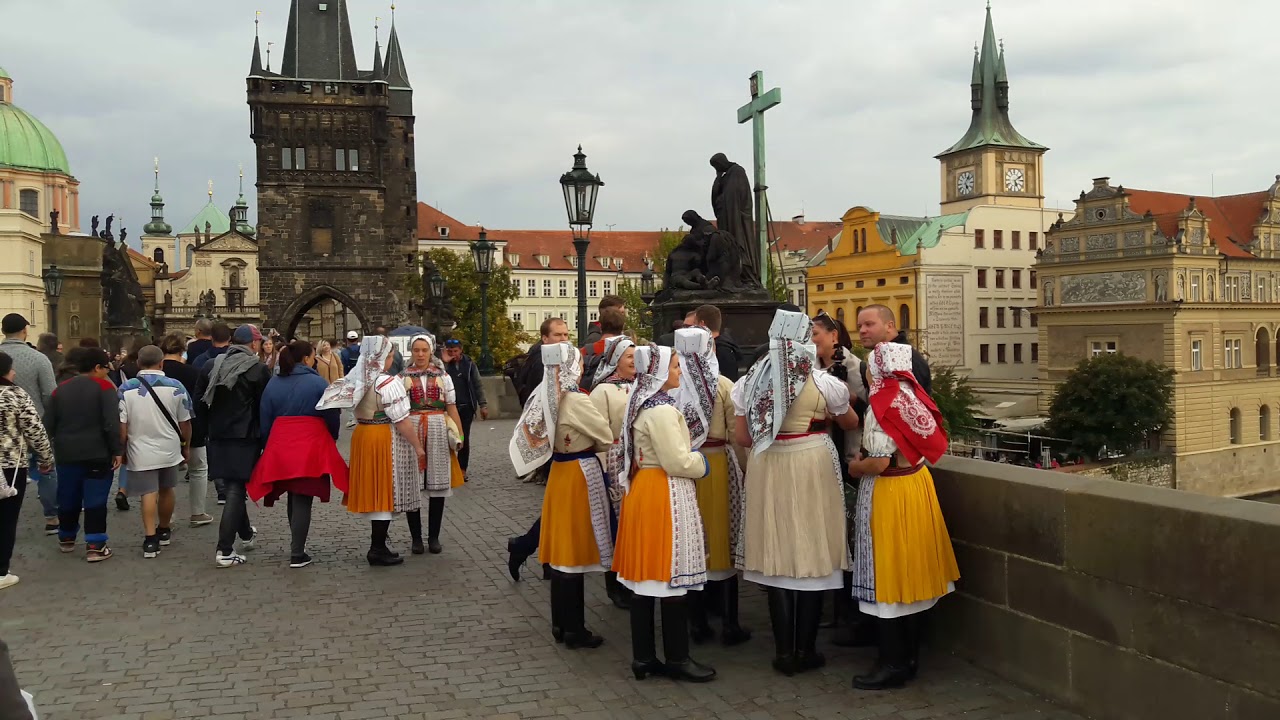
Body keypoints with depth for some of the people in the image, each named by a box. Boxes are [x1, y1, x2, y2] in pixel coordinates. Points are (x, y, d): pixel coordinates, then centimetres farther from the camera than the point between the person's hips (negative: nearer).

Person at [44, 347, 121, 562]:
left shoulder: (60, 389, 9)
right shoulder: (104, 387, -9)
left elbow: (48, 424, 11)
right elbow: (111, 423, -17)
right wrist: (117, 450, -11)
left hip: (67, 454, 5)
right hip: (97, 453, -5)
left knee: (68, 498, 18)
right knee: (96, 499, 0)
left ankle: (66, 539, 32)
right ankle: (95, 546, -1)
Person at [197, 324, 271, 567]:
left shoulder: (211, 366, 4)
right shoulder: (258, 369, -11)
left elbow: (200, 401, 6)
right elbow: (265, 407, -9)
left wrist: (211, 425, 17)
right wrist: (264, 437, 2)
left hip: (217, 436, 6)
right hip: (245, 437, -6)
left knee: (232, 486, 20)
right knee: (236, 490, -3)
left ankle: (246, 534, 39)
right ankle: (224, 551, -6)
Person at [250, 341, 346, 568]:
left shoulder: (273, 384, 7)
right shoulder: (318, 383, -7)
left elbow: (265, 419, 9)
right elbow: (333, 417, -4)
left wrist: (269, 444, 18)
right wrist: (331, 439, 15)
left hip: (280, 448, 5)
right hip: (310, 449, -5)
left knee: (293, 498, 20)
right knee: (302, 500, 0)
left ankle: (297, 547, 31)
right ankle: (297, 554, 1)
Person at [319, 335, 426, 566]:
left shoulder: (357, 382, 8)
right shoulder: (388, 384, -17)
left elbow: (359, 412, 12)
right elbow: (402, 422, -19)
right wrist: (418, 447, -13)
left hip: (361, 436, 8)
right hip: (384, 441, -8)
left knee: (374, 492, 15)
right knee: (384, 493, 0)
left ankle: (378, 546, 25)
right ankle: (378, 550, 5)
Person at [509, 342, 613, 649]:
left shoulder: (546, 398, 4)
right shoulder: (576, 401, -19)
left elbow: (536, 436, 11)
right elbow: (607, 438, -12)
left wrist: (569, 445, 6)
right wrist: (588, 445, 8)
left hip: (559, 473, 8)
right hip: (580, 475, -8)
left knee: (562, 550, 14)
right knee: (575, 551, 0)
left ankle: (560, 624, 24)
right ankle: (574, 630, 9)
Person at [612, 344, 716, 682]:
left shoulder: (642, 404, 13)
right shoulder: (662, 410, -17)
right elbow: (678, 462, -19)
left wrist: (691, 459, 17)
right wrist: (702, 463, -1)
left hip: (643, 490, 10)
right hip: (665, 495, -10)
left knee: (645, 576, 10)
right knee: (672, 575, -1)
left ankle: (643, 657, 17)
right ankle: (677, 658, 9)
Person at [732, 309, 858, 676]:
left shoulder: (750, 381, -1)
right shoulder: (823, 383, -8)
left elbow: (741, 436, 3)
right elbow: (850, 423, 9)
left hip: (768, 469, 3)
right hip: (813, 466, -2)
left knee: (777, 555, 8)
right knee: (812, 552, 7)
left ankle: (784, 651, 14)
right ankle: (805, 650, 15)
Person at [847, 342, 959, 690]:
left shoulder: (881, 407, -18)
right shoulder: (914, 396, 3)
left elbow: (879, 463, -24)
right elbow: (924, 444, 12)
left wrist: (855, 466, -4)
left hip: (888, 492, -8)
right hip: (916, 484, 8)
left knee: (888, 573, 1)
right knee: (909, 570, 16)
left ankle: (893, 663, 9)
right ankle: (910, 654, 27)